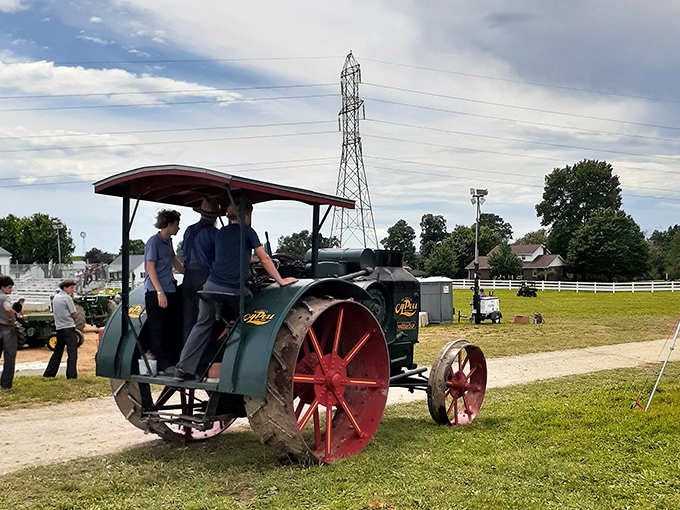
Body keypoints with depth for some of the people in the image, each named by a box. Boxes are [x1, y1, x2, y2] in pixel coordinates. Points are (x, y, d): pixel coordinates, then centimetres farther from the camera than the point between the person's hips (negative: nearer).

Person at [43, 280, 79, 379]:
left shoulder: (56, 297, 13)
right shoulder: (67, 298, -10)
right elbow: (74, 314, -7)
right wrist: (72, 299, 2)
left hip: (59, 328, 8)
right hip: (69, 328, -8)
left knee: (57, 352, 15)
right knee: (72, 352, -5)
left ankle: (48, 374, 17)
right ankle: (71, 375, -9)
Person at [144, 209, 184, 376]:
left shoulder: (168, 241, 16)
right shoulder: (153, 241, -10)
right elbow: (150, 267, -16)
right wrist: (160, 292, -22)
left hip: (170, 290, 9)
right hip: (155, 292, -9)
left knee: (174, 328, 10)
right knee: (158, 330, -5)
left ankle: (174, 363, 18)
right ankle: (164, 365, -5)